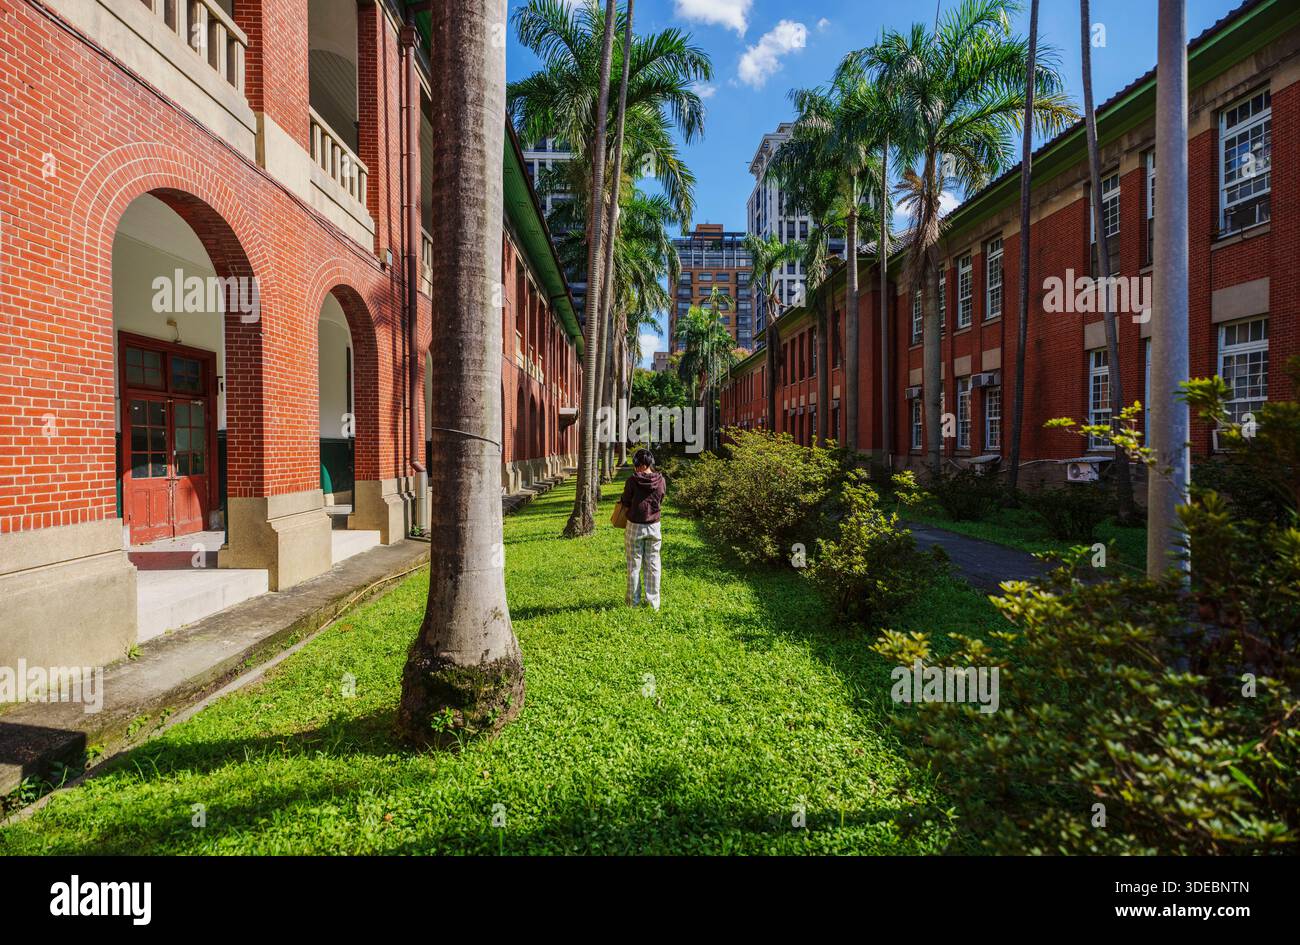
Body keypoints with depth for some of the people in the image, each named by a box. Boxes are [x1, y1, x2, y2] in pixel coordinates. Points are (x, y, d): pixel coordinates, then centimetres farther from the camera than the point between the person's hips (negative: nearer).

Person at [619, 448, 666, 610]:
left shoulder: (633, 480, -14)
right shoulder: (660, 480, -4)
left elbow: (625, 503, -4)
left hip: (635, 526, -3)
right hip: (654, 526, 3)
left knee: (634, 565, 9)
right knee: (653, 565, 11)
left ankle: (633, 601, 17)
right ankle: (653, 602, 16)